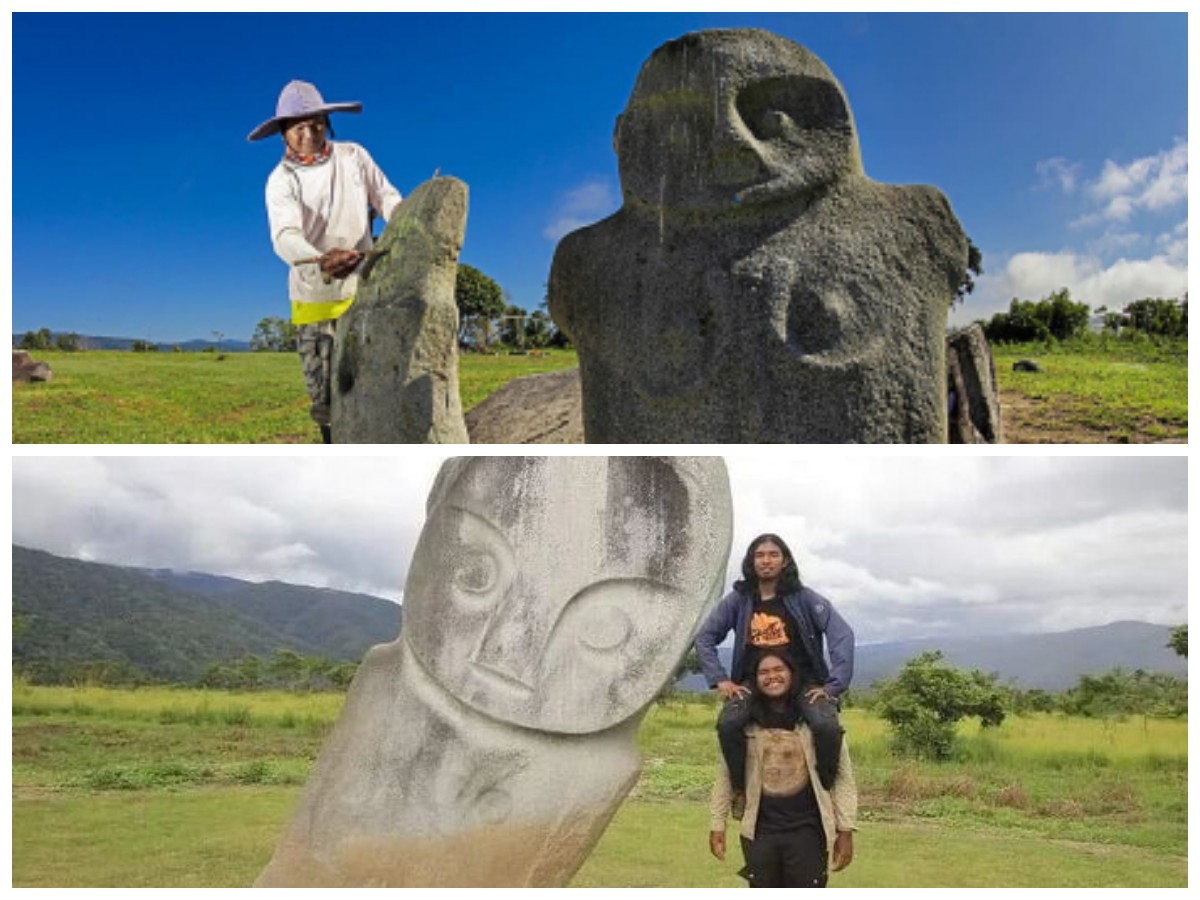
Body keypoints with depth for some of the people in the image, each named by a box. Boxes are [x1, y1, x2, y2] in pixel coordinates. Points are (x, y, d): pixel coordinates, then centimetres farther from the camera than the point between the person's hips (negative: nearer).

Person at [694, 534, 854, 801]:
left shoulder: (805, 598, -3)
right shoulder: (738, 599, 2)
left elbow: (843, 635, -9)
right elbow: (704, 637, 6)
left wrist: (833, 685, -14)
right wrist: (721, 679, -5)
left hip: (803, 679, -1)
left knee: (827, 727, -30)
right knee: (727, 724, -29)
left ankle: (826, 791, -3)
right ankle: (741, 790, -5)